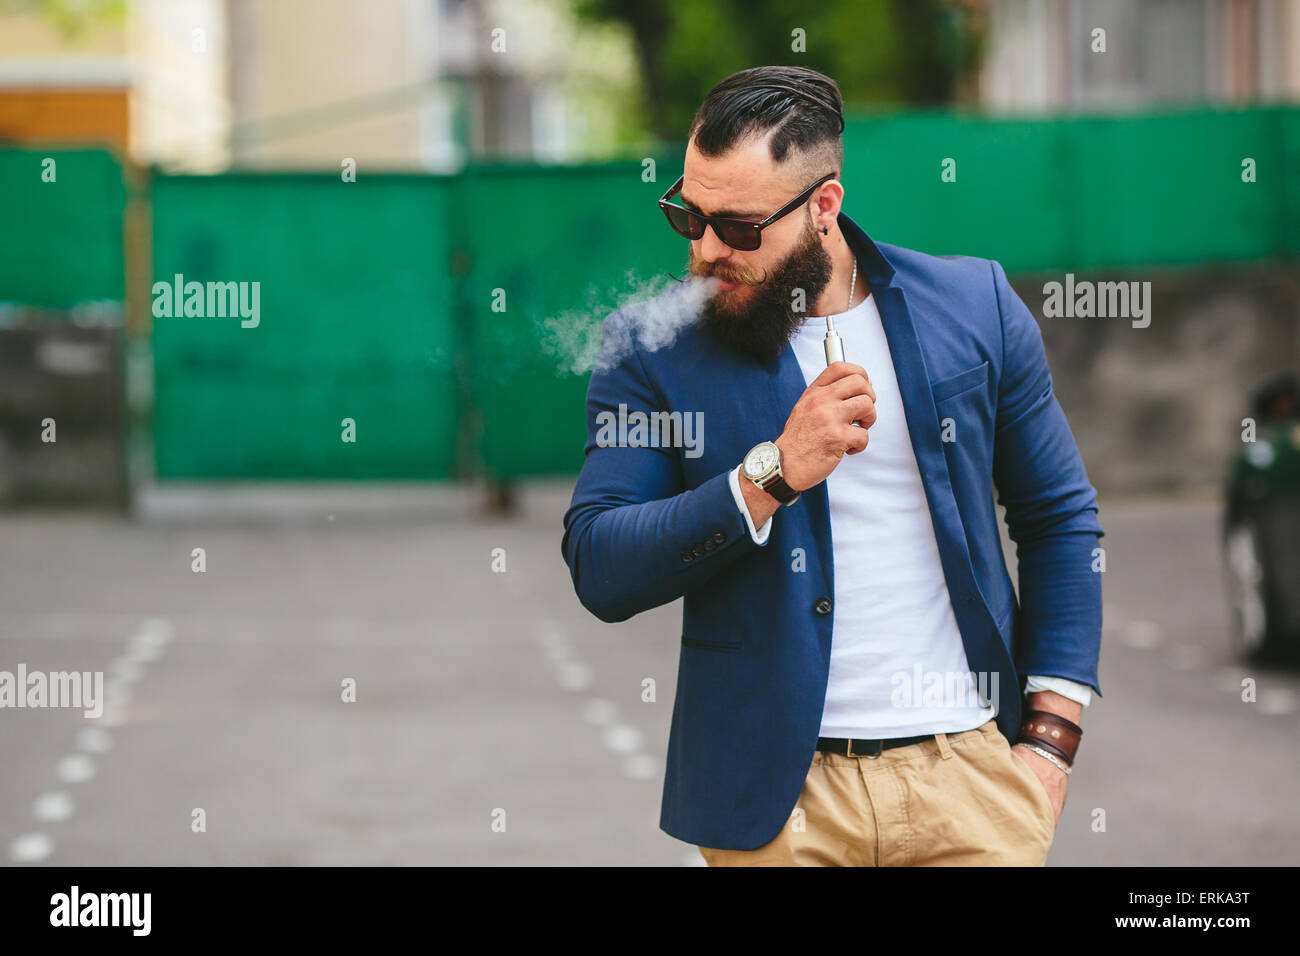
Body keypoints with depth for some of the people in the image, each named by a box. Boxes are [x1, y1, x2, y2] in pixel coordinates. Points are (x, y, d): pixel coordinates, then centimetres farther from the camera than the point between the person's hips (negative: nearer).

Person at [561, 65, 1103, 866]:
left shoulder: (974, 305, 2)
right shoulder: (653, 347, -2)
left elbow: (1061, 520, 8)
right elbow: (597, 571, -10)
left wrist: (1051, 737, 0)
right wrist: (772, 474, -21)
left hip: (976, 770, 1)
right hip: (777, 798, -1)